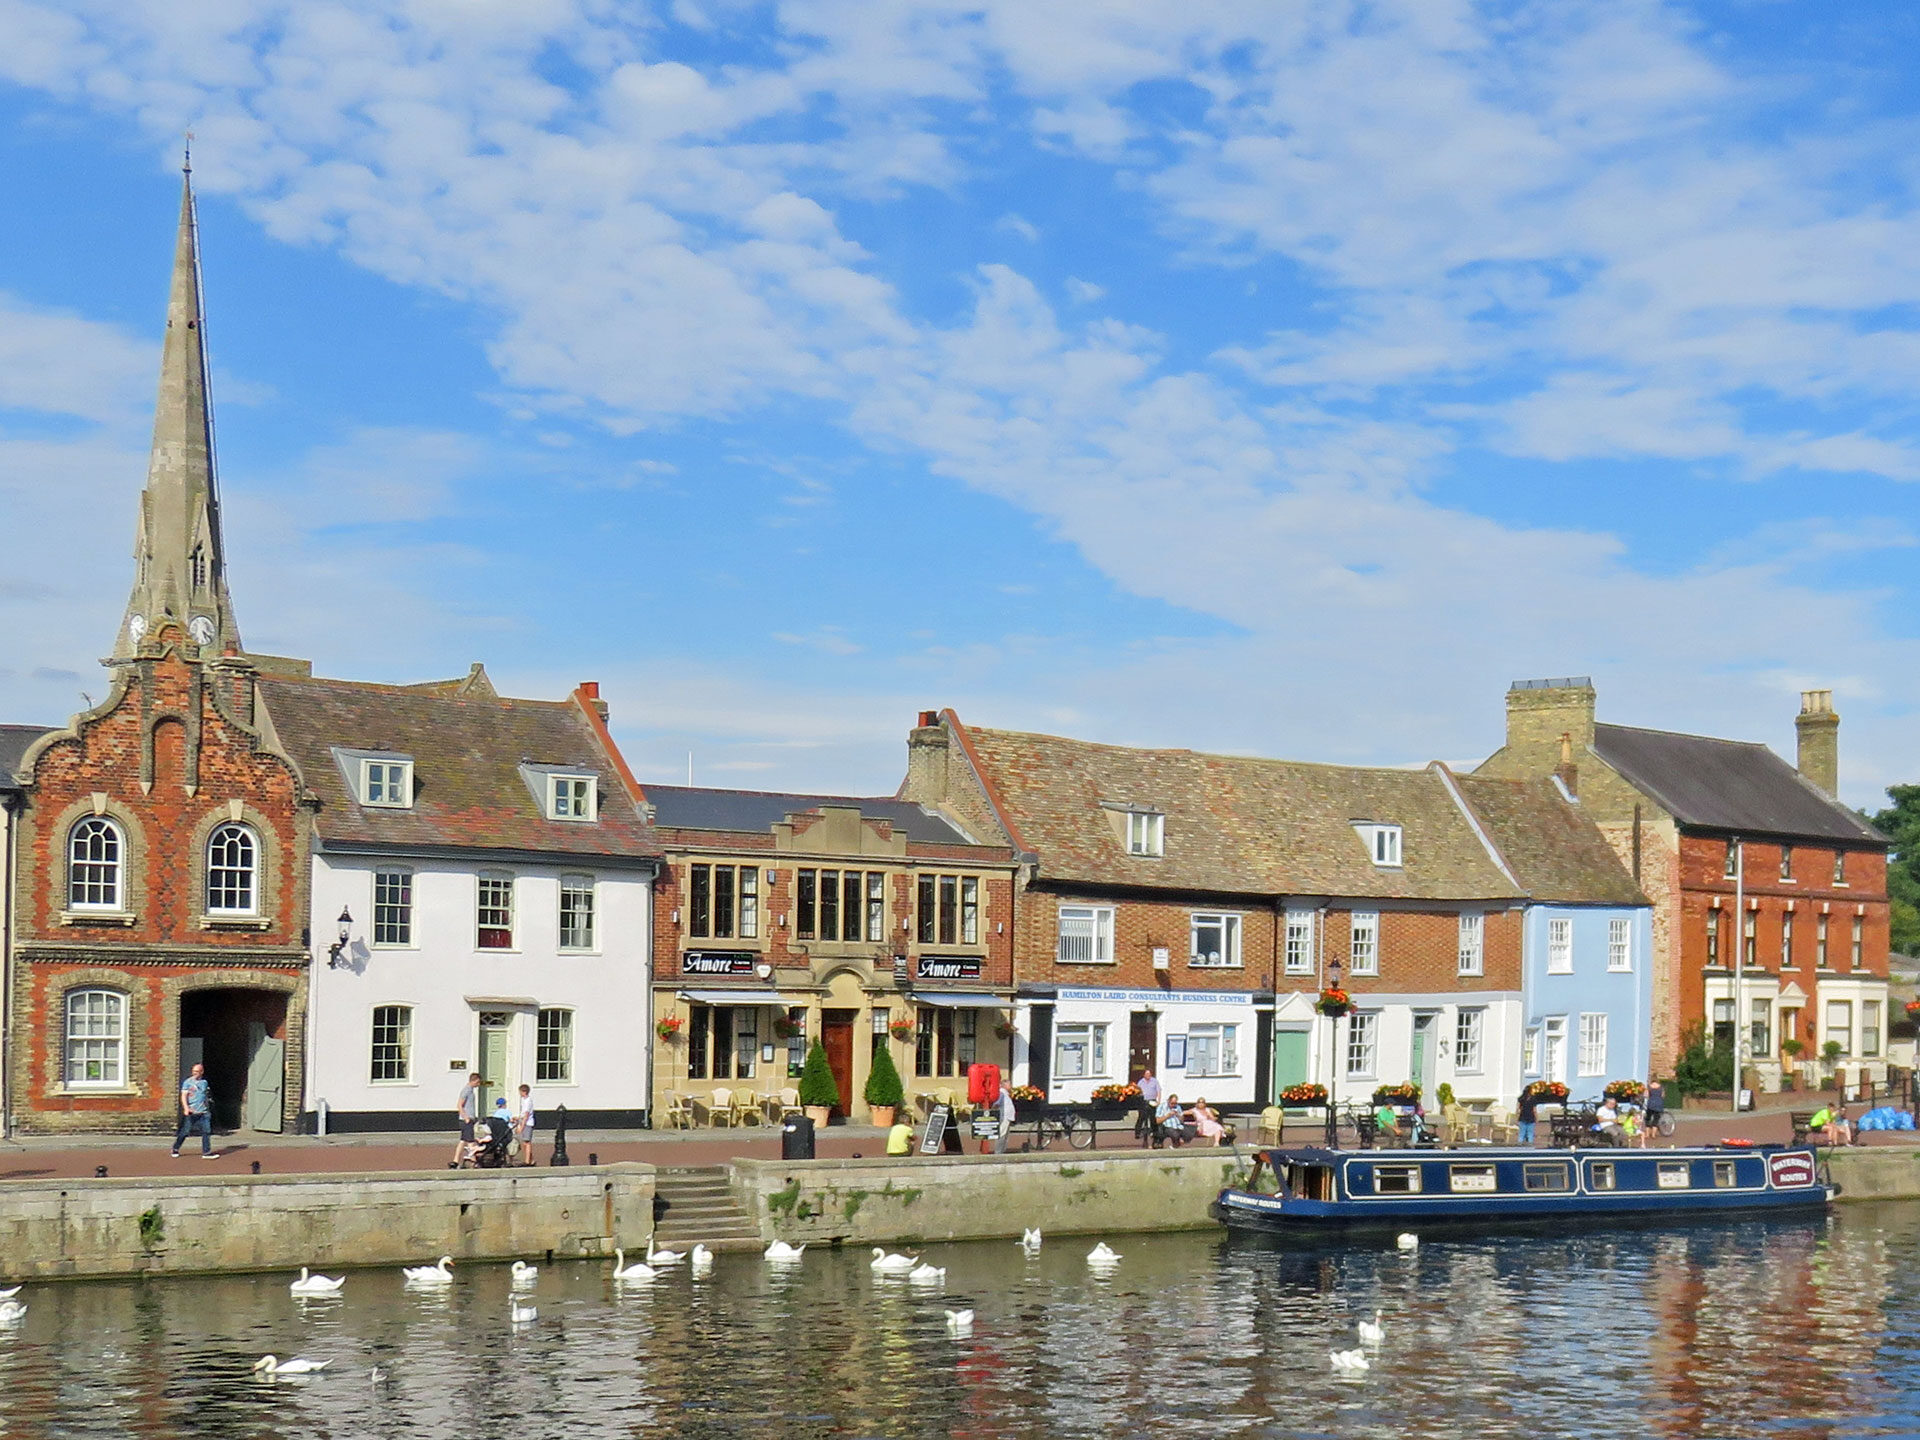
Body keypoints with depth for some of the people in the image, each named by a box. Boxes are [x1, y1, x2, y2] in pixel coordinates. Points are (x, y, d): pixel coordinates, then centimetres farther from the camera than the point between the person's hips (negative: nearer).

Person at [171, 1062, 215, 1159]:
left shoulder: (204, 1082, 14)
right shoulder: (188, 1082, -1)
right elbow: (184, 1096, -8)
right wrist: (186, 1108, -20)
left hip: (203, 1112, 4)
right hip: (191, 1112, -4)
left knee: (206, 1132, -4)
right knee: (185, 1132, 0)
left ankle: (206, 1152, 0)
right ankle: (175, 1149, 18)